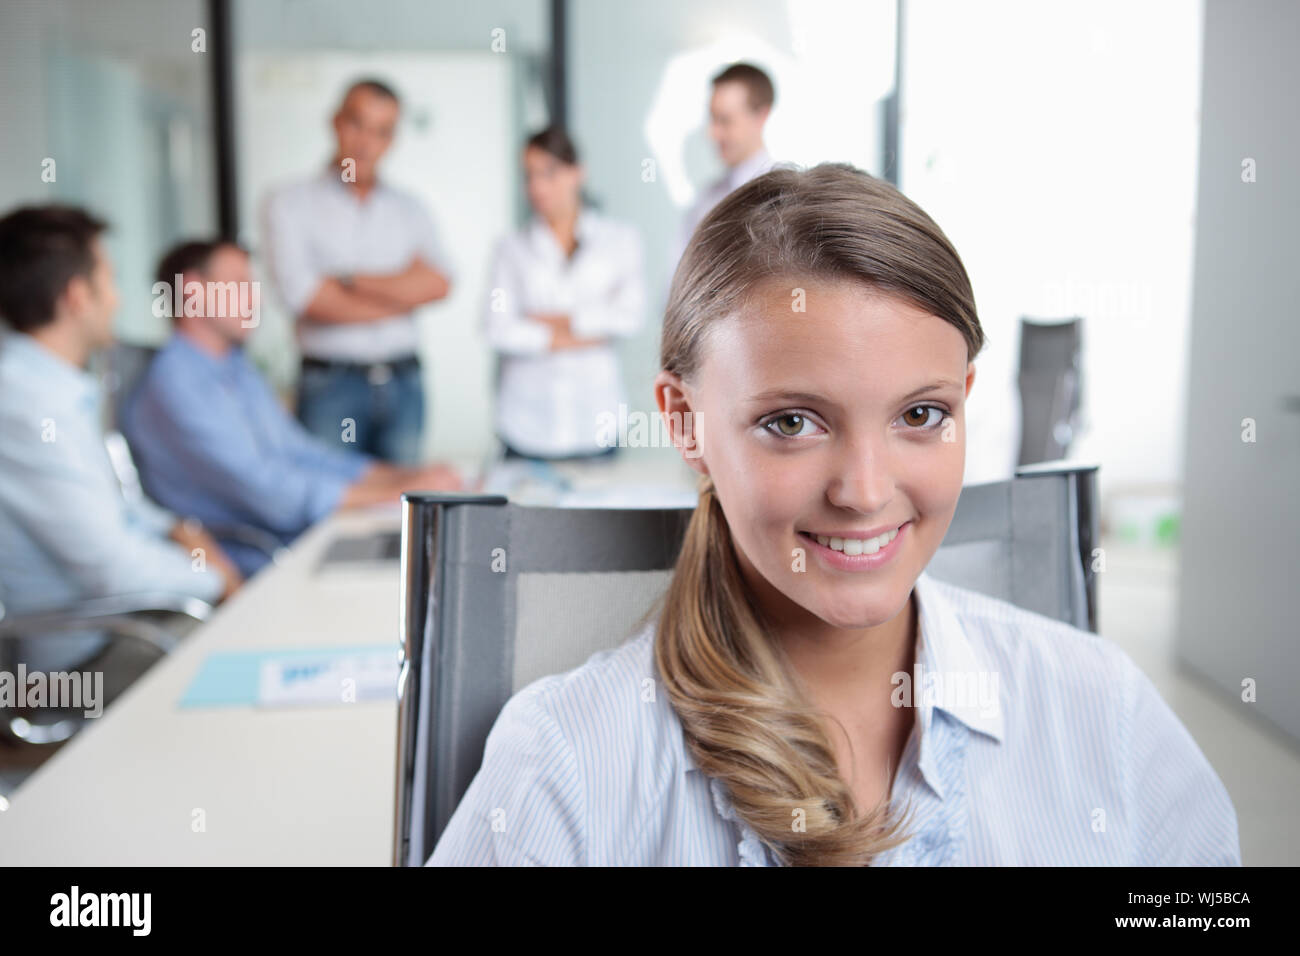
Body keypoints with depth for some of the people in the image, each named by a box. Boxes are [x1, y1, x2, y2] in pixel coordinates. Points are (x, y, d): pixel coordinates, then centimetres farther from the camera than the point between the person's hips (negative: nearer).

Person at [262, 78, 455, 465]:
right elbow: (307, 300, -12)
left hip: (403, 385, 4)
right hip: (331, 385, -3)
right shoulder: (290, 204, 2)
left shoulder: (410, 209, 13)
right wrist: (403, 291, -3)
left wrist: (349, 280, -10)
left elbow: (438, 283, -3)